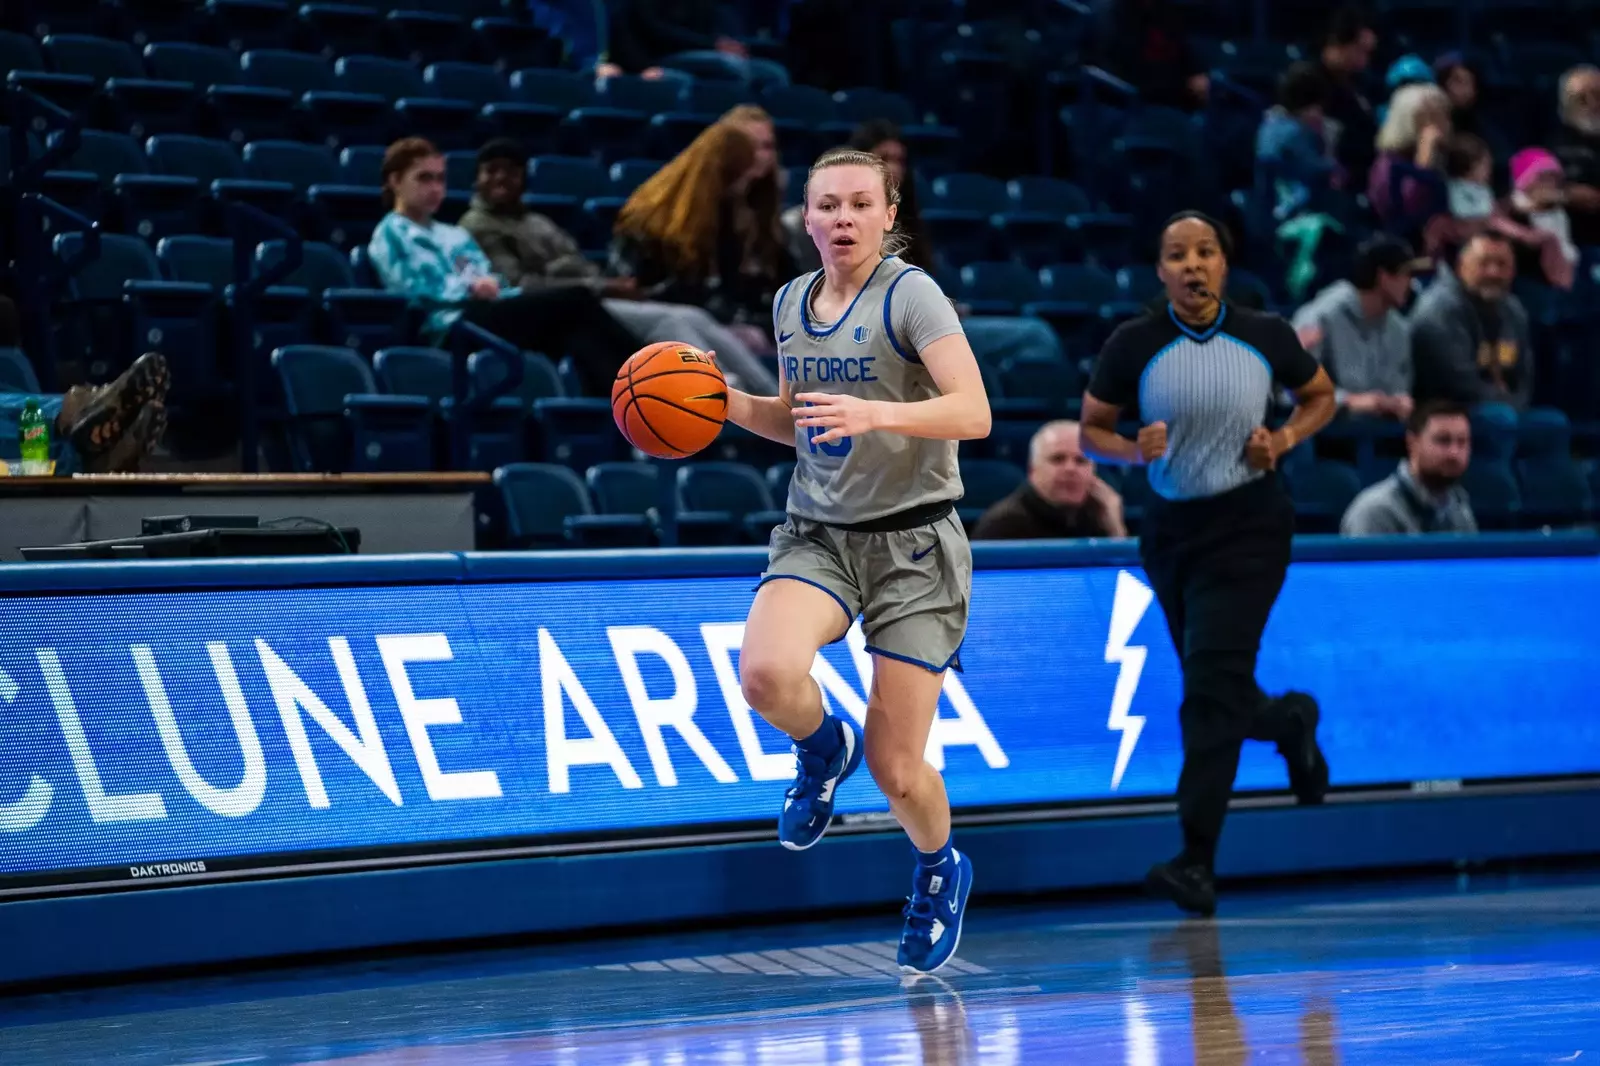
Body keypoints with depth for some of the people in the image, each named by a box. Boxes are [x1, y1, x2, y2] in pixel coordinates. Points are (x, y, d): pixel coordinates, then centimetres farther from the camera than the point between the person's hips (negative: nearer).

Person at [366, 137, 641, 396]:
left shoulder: (456, 236, 34)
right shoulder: (390, 234, 12)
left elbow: (498, 287, 23)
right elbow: (412, 291, -4)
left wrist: (492, 286, -1)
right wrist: (469, 288, -13)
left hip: (495, 317, 7)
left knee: (573, 330, -28)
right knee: (577, 300, -25)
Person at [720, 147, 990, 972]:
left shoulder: (910, 294, -11)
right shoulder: (791, 303, 8)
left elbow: (973, 413, -22)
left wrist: (877, 413, -37)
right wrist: (728, 402, 3)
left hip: (912, 541, -4)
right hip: (817, 534, 4)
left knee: (894, 770, -2)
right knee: (766, 674, -30)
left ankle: (940, 871, 32)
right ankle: (821, 749, 6)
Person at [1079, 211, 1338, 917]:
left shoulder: (1267, 337, -3)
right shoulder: (1132, 346, -4)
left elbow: (1321, 396, 13)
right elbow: (1090, 429, 5)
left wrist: (1286, 438, -7)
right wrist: (1133, 450, -17)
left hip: (1249, 523, -3)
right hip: (1170, 527, 3)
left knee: (1212, 683, -16)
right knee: (1211, 689, 13)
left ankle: (1197, 862, -16)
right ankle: (1290, 723, 50)